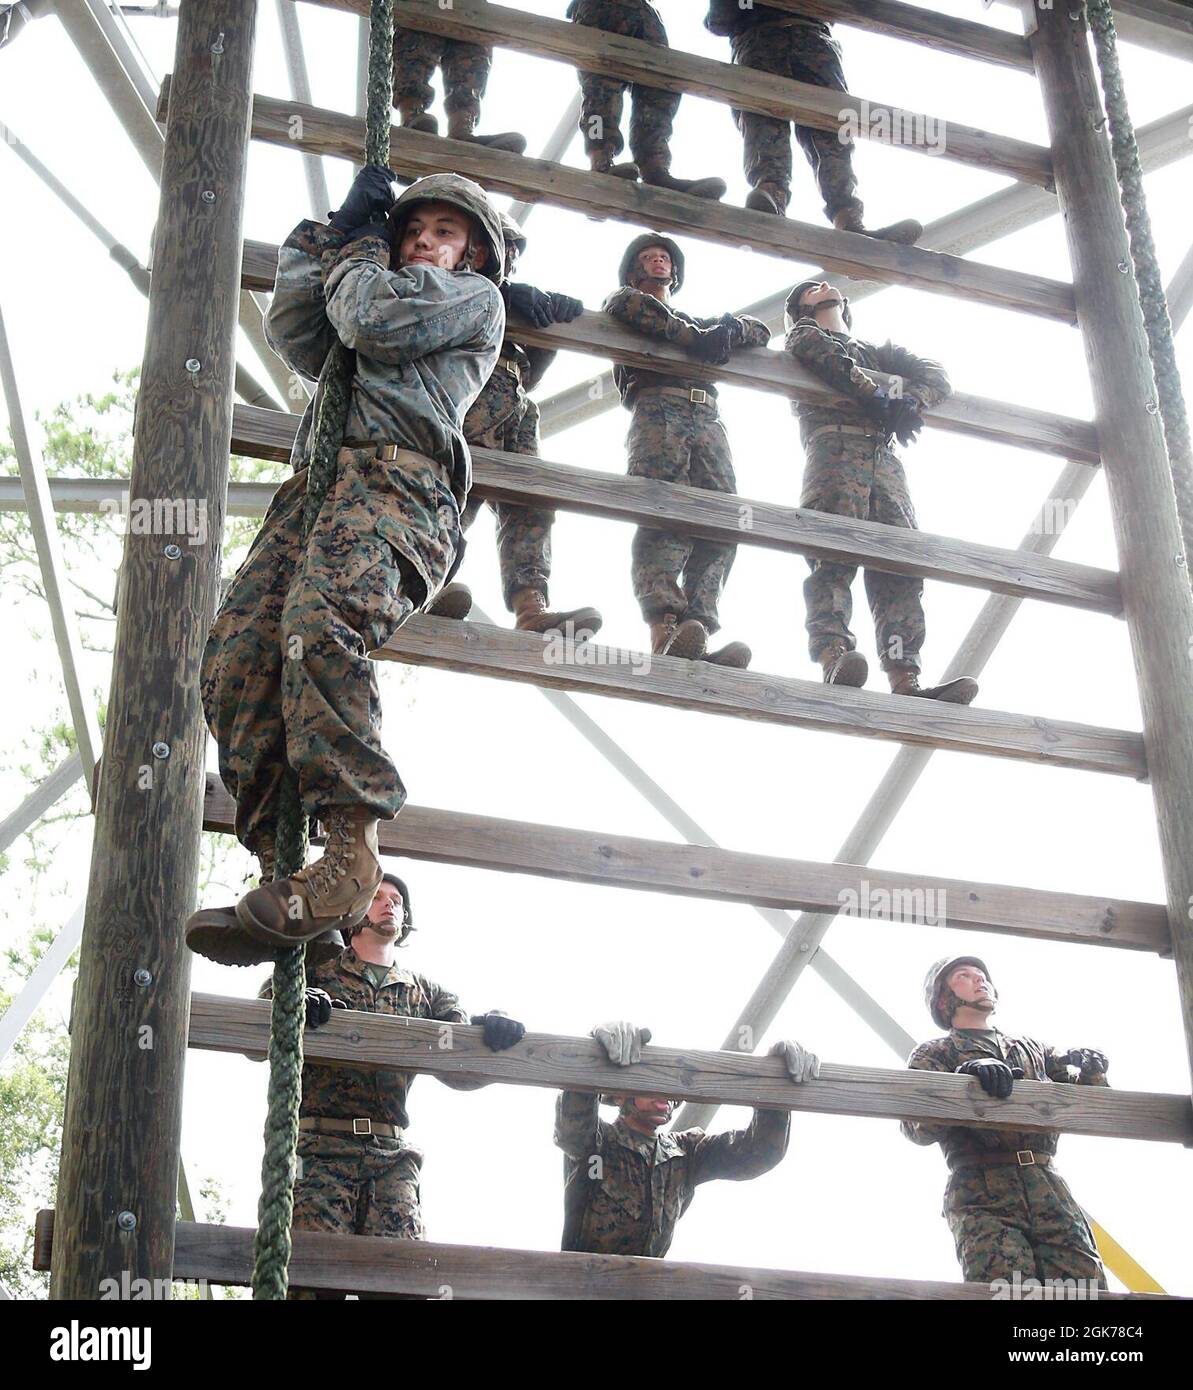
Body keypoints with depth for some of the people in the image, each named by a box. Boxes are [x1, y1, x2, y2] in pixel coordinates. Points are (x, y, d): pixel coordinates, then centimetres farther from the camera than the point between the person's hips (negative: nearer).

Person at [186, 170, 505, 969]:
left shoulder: (474, 298, 21)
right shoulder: (385, 291, 43)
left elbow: (375, 318, 4)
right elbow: (293, 333, 26)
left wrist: (355, 254, 23)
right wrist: (334, 232, 26)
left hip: (399, 475, -7)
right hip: (319, 481, 7)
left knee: (320, 622, -36)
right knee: (237, 654, -19)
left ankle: (351, 857, -41)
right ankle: (283, 860, -28)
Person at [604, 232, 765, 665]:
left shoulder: (698, 321, 41)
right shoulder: (625, 302, 26)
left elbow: (759, 330, 35)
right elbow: (626, 305, 4)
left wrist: (724, 333, 14)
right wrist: (693, 338, 9)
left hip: (707, 417, 5)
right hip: (656, 407, -5)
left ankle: (696, 632, -36)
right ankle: (665, 631, -45)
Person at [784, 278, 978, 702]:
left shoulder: (878, 351, 40)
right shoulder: (801, 334, 28)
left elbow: (936, 376, 26)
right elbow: (821, 353, 2)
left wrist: (909, 399, 3)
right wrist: (874, 393, -2)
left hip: (884, 457, 4)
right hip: (834, 447, -4)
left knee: (900, 565, -16)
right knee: (833, 555, -24)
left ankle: (906, 682, -31)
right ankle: (834, 660, -42)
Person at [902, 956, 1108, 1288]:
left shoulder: (1030, 1048, 33)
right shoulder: (932, 1053, 20)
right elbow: (917, 1125, 1)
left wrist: (1090, 1071, 4)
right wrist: (967, 1077, -16)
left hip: (1050, 1189, 3)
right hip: (984, 1195, -3)